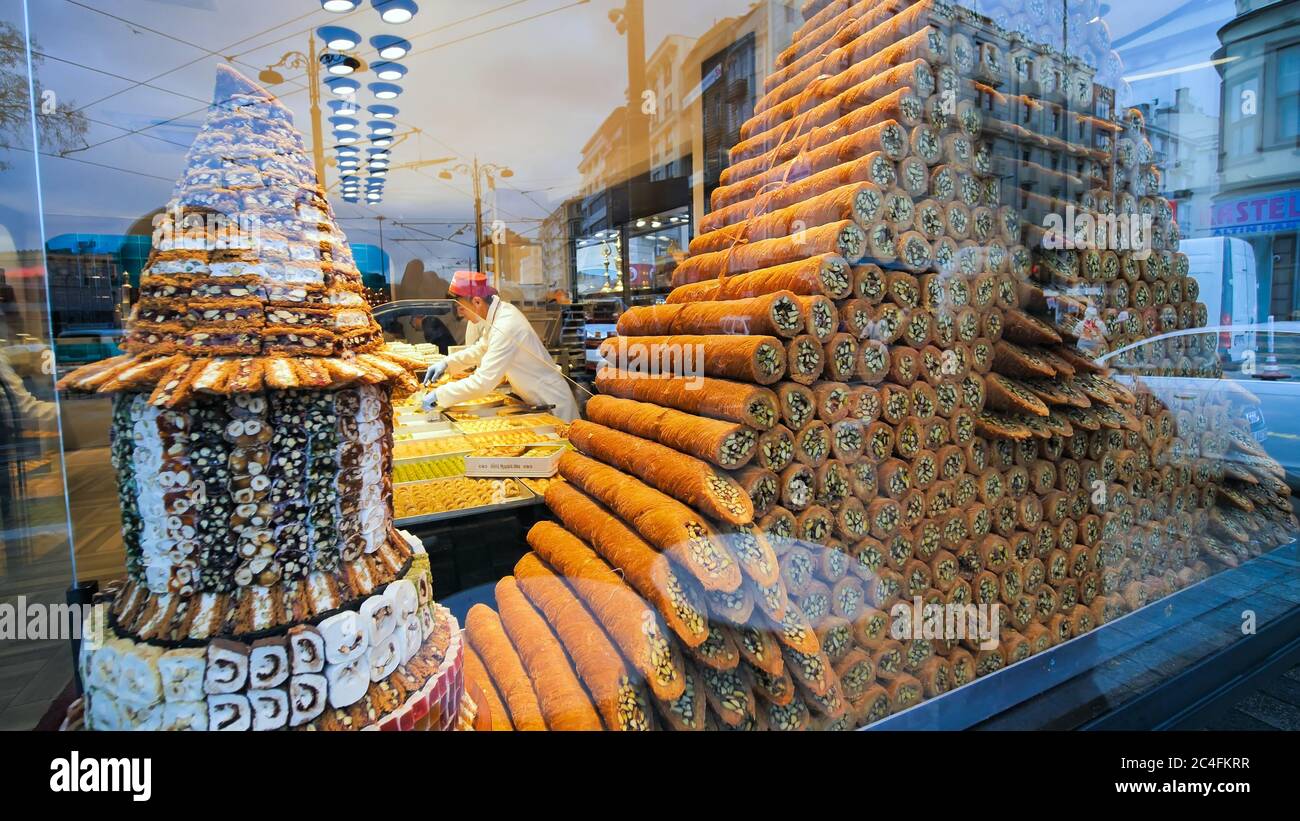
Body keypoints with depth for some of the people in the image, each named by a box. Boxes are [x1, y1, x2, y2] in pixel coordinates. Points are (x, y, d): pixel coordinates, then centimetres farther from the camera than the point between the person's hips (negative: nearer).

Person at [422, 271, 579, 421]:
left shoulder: (505, 328, -29)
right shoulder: (500, 311, 0)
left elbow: (482, 383, -31)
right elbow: (481, 349, 17)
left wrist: (439, 396, -22)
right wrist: (447, 363, 5)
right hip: (537, 400, 9)